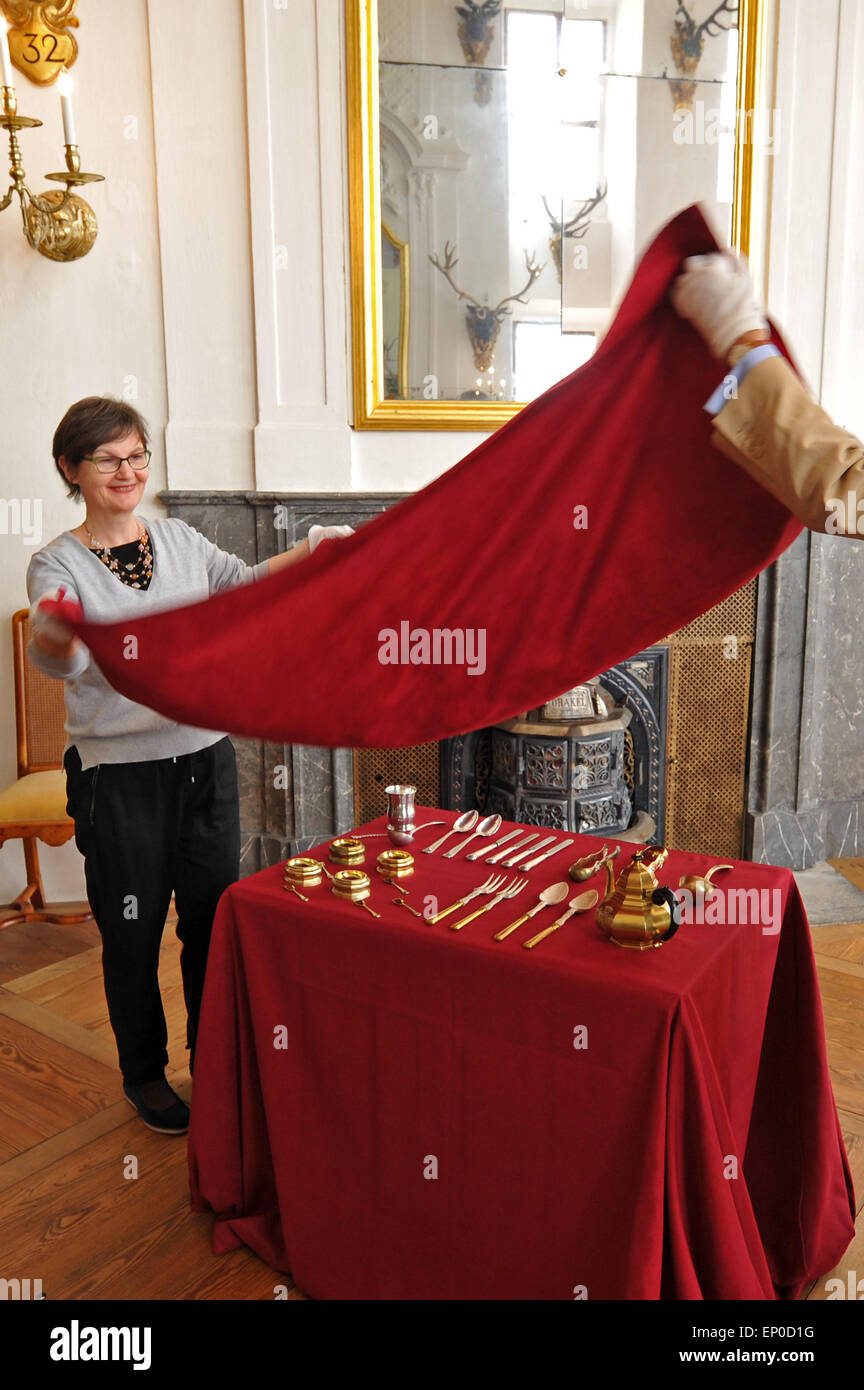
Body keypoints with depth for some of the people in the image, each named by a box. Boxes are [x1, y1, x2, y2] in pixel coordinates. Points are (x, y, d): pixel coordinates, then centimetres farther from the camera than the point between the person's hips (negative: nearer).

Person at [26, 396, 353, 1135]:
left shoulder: (180, 539, 6)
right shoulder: (58, 564, -7)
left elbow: (244, 586, 8)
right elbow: (60, 656, -23)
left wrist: (315, 549, -8)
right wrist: (55, 644, -47)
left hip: (205, 756, 4)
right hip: (118, 776, -3)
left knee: (214, 915, 14)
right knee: (132, 930, 10)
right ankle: (144, 1073, 34)